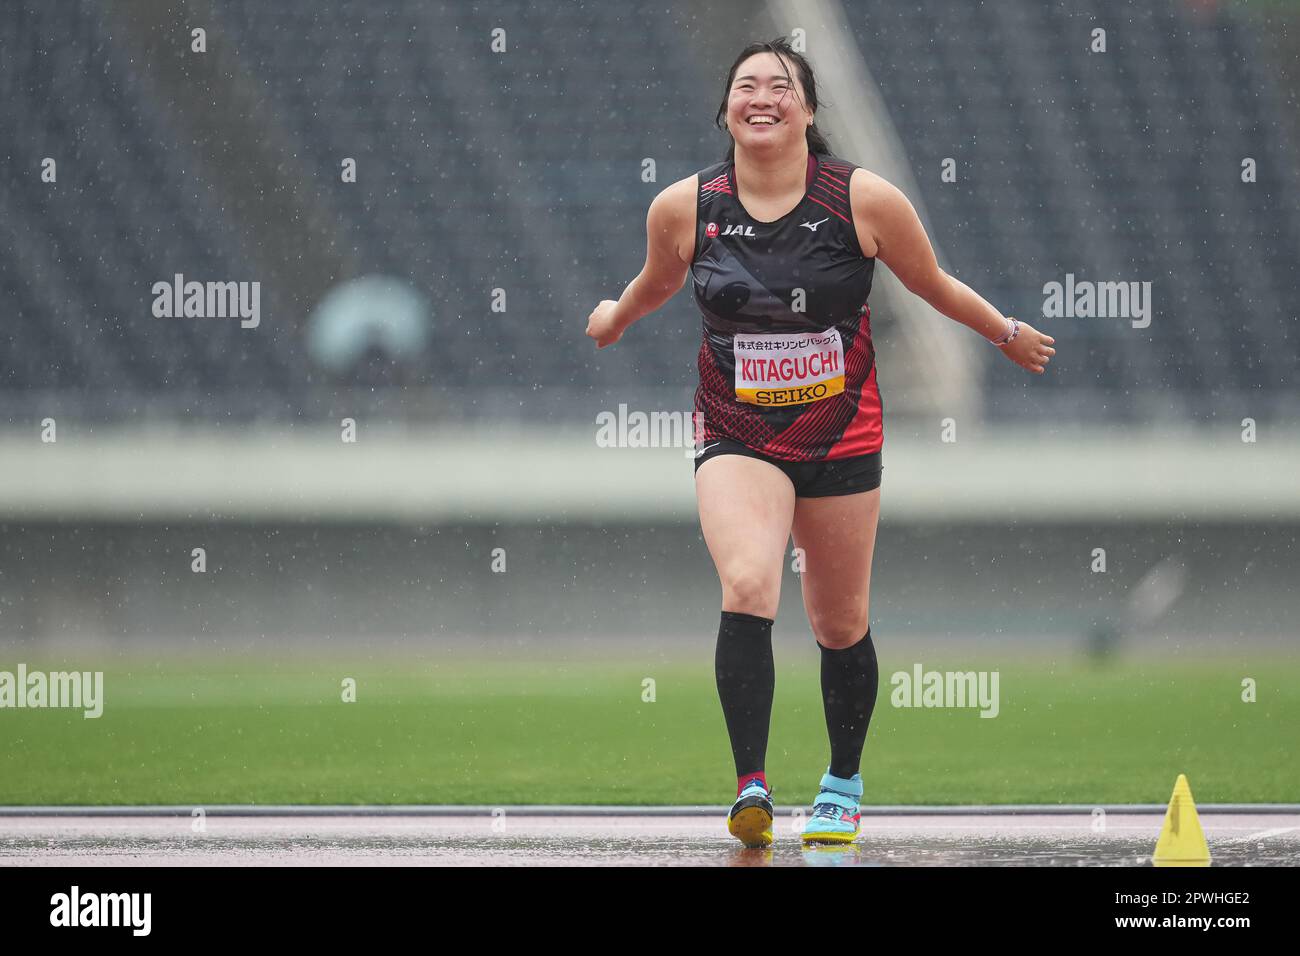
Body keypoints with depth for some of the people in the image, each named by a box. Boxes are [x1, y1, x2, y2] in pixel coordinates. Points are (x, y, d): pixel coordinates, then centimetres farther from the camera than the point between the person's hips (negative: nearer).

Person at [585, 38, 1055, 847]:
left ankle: (844, 785, 36)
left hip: (842, 438, 1)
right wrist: (614, 319, 33)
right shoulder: (683, 208, -9)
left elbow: (934, 284, 5)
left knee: (841, 628, 12)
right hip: (737, 438, -1)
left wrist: (1008, 334, 17)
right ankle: (752, 788, -25)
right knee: (748, 587, -26)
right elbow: (658, 284, 16)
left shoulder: (865, 199, -13)